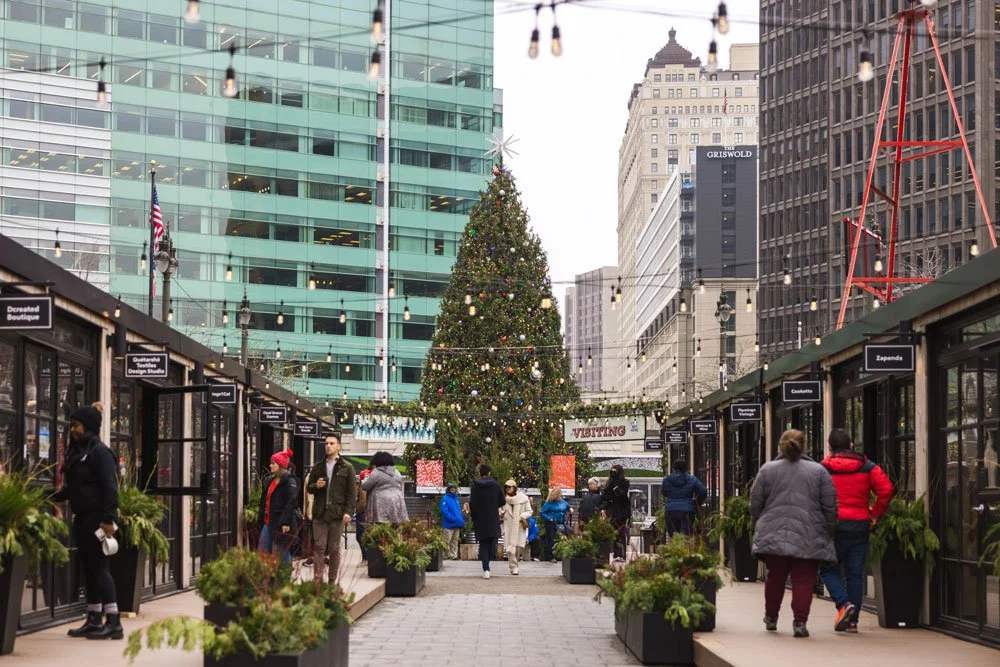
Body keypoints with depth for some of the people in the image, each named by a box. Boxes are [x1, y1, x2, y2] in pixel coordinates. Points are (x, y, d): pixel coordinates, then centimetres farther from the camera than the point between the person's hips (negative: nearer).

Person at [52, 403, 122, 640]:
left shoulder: (100, 452, -11)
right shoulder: (77, 452, 15)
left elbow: (110, 487, -17)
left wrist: (109, 519, -23)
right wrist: (51, 498, 9)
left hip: (96, 519, -9)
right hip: (82, 518, 9)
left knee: (99, 567, -10)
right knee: (88, 569, 11)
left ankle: (114, 622, -9)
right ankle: (94, 620, 17)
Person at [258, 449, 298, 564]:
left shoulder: (289, 481, -10)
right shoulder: (270, 480, 17)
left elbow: (291, 503, -17)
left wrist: (286, 523, -22)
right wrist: (261, 516, 19)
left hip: (281, 523, -9)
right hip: (268, 522, 9)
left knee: (282, 553, -2)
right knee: (263, 552, 6)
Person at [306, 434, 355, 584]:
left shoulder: (347, 468, 3)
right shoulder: (318, 467, 13)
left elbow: (352, 493, 0)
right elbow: (309, 488, 18)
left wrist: (348, 511, -11)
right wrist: (316, 486, -5)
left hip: (337, 514, -2)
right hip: (320, 514, 2)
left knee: (334, 549, 4)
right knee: (319, 547, -3)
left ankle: (332, 581, 10)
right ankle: (317, 580, -5)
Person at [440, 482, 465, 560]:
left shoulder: (456, 498, 15)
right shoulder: (445, 498, -8)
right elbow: (444, 511, -17)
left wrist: (462, 520, 4)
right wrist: (454, 519, -21)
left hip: (457, 525, 8)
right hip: (449, 524, -8)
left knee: (455, 541, 12)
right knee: (447, 542, -6)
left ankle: (454, 555, 17)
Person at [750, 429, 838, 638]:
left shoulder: (767, 470, 5)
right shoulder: (818, 471, 4)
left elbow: (755, 503, 7)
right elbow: (830, 506, 3)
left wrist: (760, 526, 22)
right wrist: (829, 533, 13)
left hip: (774, 534, 2)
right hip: (809, 536, -1)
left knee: (775, 577, 14)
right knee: (803, 580, 0)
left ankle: (771, 617, 27)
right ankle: (800, 621, -6)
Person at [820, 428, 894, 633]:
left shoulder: (823, 468, -1)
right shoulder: (867, 467, 5)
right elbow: (886, 489, -5)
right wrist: (875, 515, 4)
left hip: (834, 524, -3)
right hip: (860, 525, 3)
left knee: (828, 568, 10)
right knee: (855, 573, 8)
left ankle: (843, 603, -13)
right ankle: (852, 620, 7)